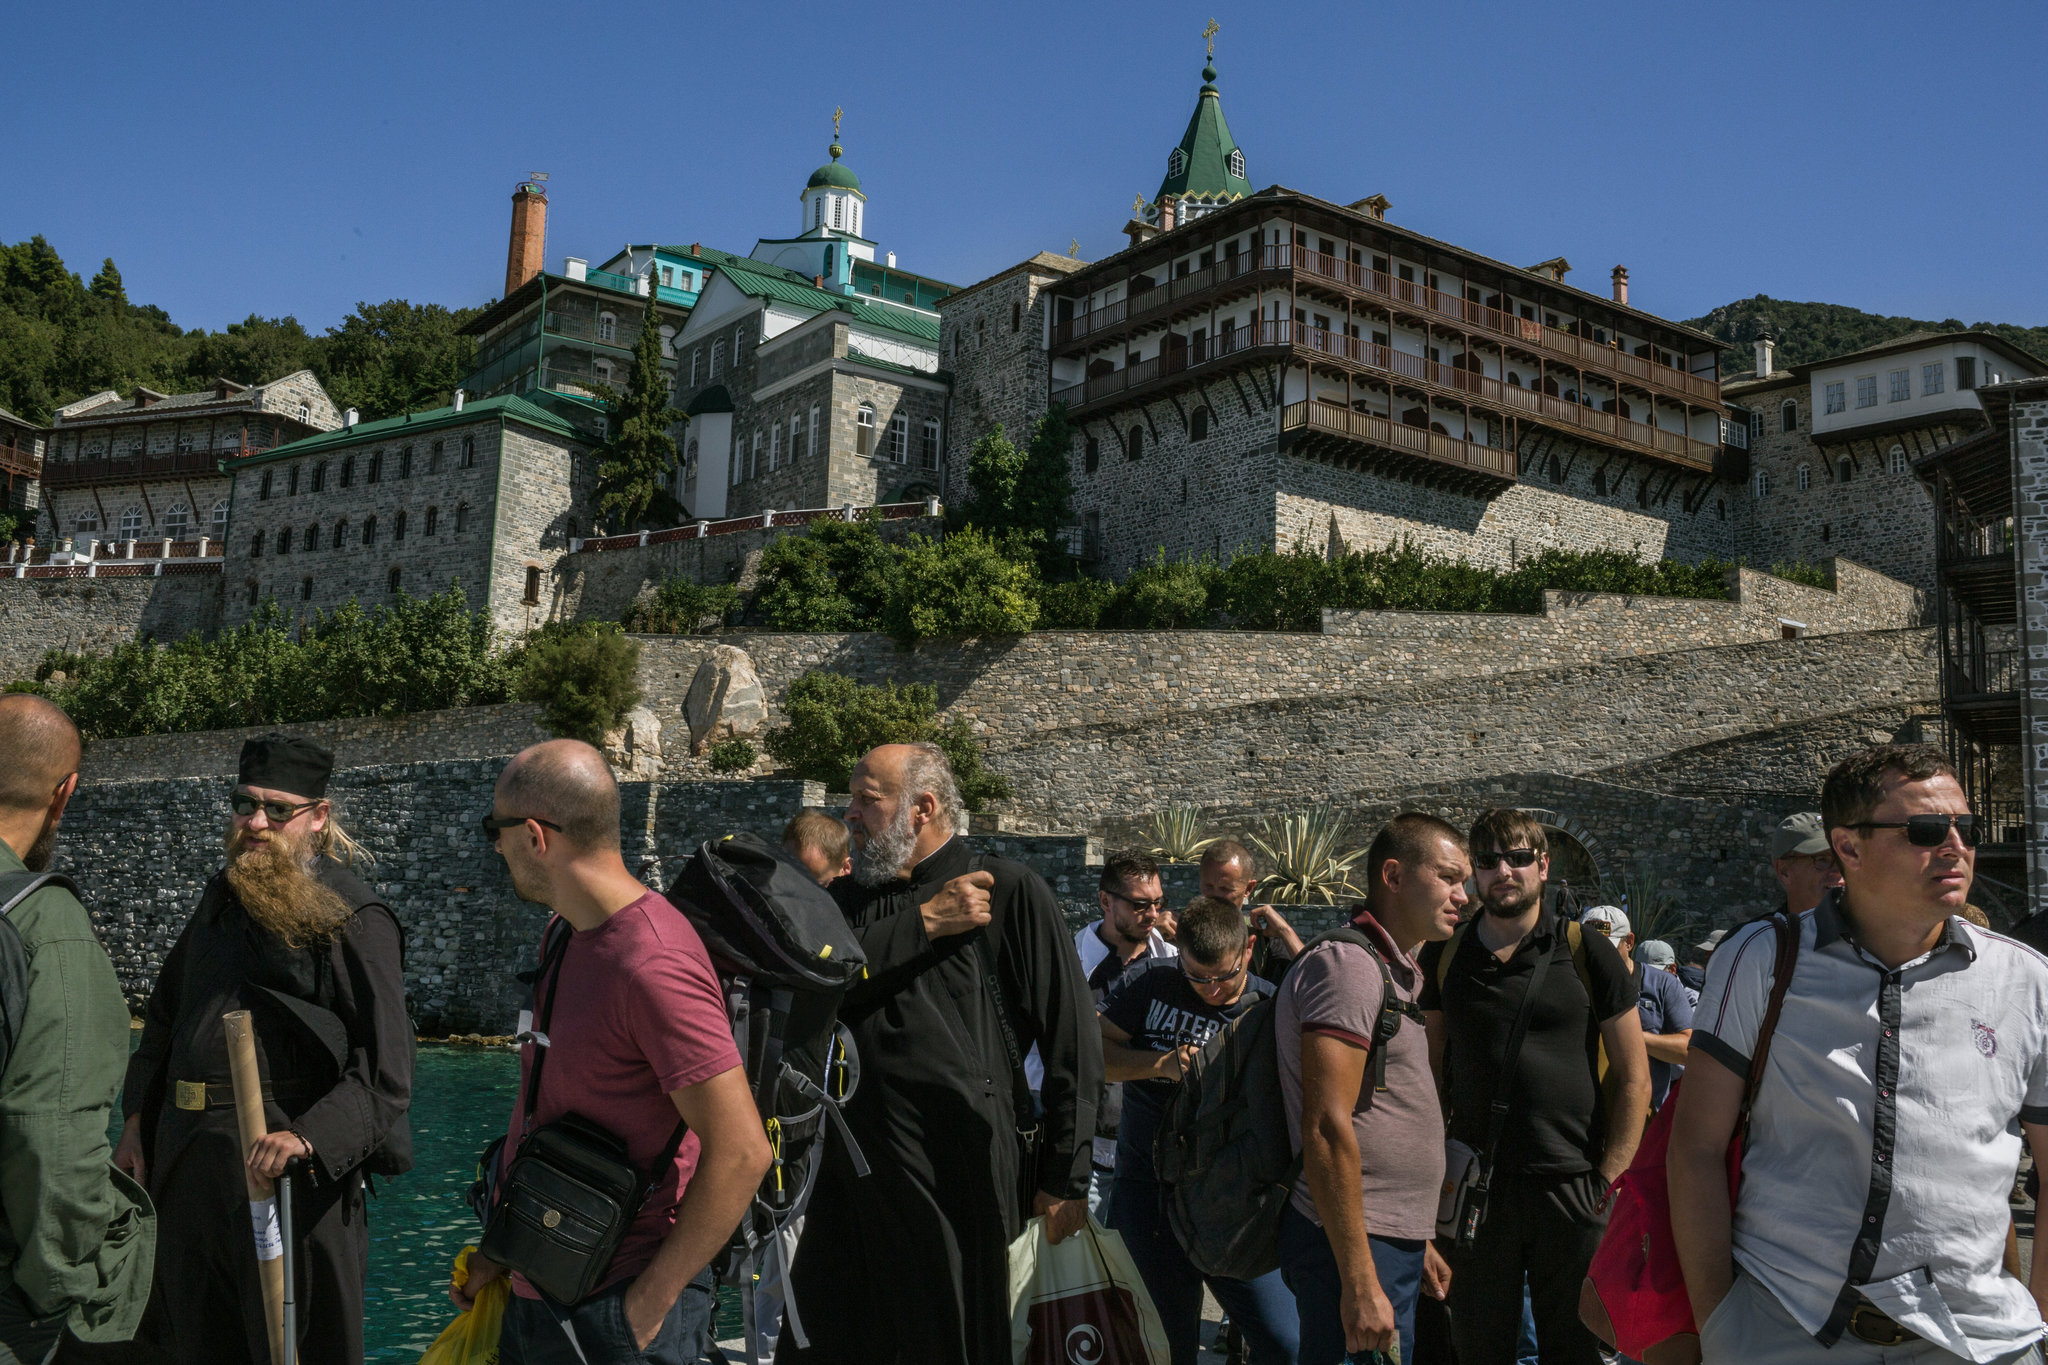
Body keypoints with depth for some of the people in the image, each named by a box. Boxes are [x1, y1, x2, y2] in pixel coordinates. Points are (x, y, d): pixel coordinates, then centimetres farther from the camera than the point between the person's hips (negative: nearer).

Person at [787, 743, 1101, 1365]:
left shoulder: (1008, 891, -3)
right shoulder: (847, 899, 12)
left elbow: (1072, 1038, -4)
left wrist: (1065, 1177, -5)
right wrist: (924, 922, -13)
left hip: (959, 1180, -4)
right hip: (849, 1181, 5)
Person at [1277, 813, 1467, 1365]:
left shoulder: (1393, 973, 18)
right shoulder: (1348, 965, -15)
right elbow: (1327, 1130, -22)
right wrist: (1360, 1282, -24)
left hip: (1391, 1241, 10)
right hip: (1356, 1251, -10)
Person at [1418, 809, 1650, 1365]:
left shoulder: (1589, 955, -1)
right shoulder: (1443, 958, 5)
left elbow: (1634, 1078, 1)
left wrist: (1607, 1180, -5)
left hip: (1569, 1190, -1)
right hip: (1474, 1190, 2)